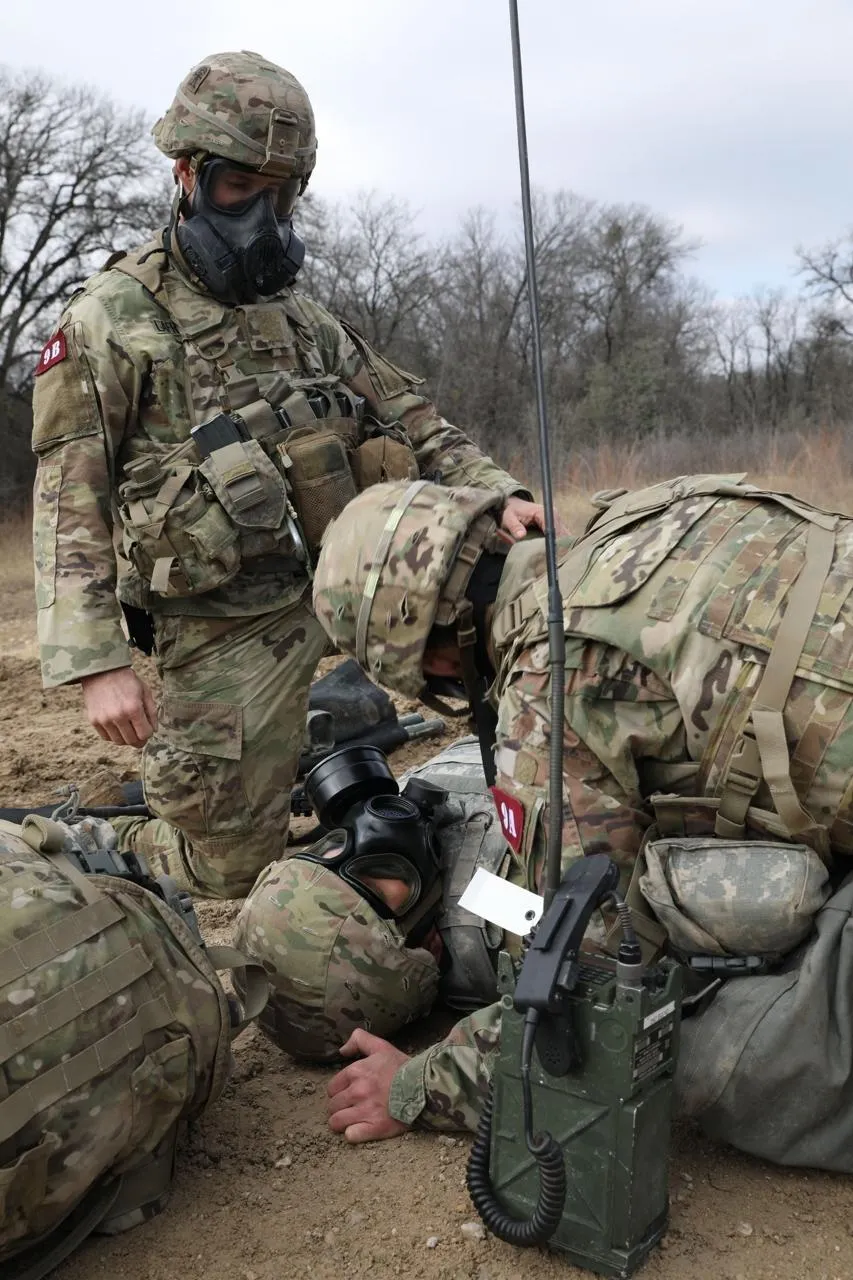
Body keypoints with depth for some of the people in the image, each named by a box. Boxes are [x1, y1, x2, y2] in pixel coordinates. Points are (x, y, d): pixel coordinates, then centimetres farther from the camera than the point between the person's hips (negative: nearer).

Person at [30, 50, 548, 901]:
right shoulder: (109, 321, -4)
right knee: (229, 873, -1)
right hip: (231, 629, -5)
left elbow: (410, 424, 12)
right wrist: (95, 663, -18)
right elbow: (70, 503, -9)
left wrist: (495, 495, -7)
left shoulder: (304, 322, 14)